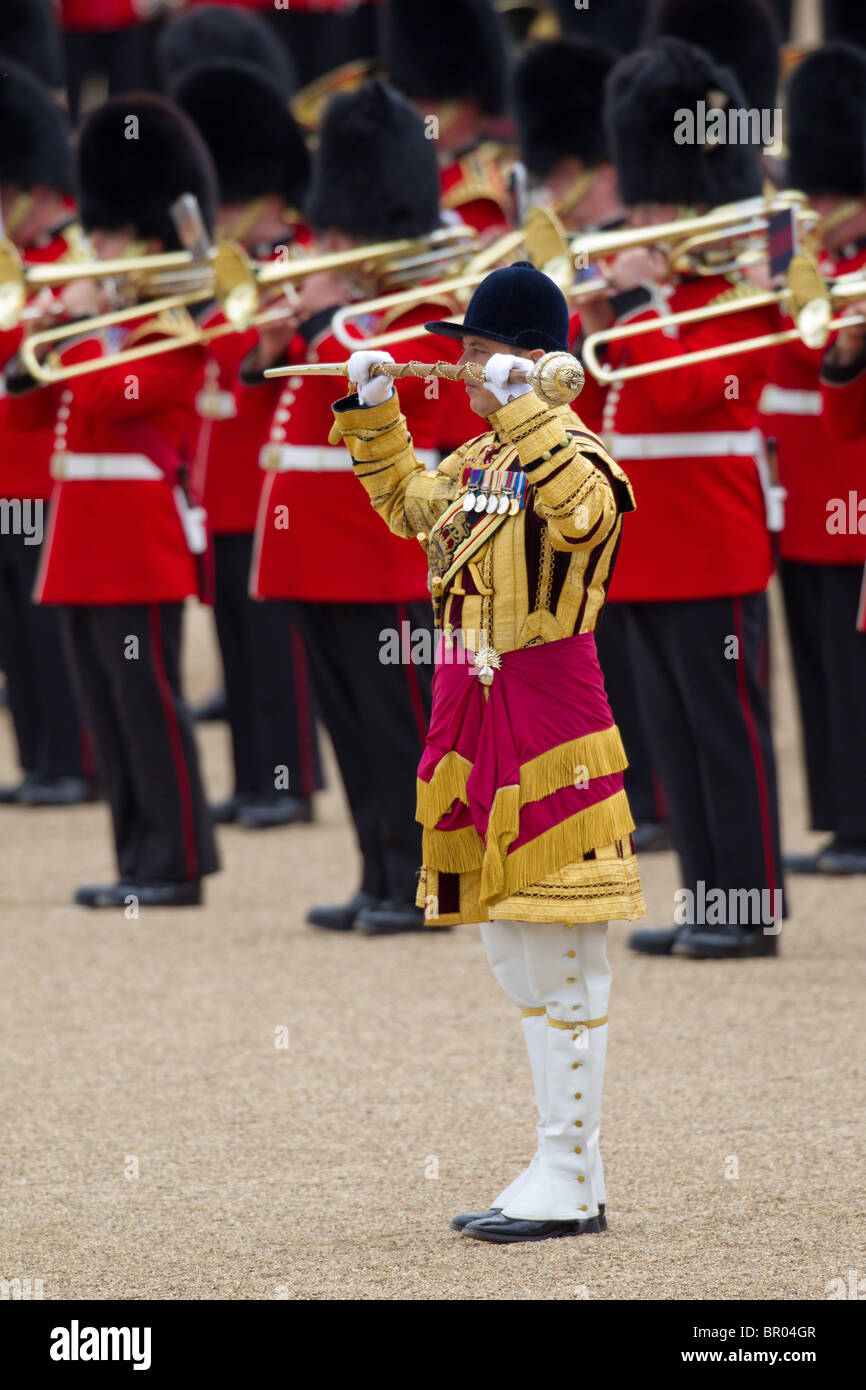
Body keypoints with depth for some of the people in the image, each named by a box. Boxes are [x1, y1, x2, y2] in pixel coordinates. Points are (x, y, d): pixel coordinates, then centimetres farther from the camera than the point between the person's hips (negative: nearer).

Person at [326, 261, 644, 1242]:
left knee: (560, 957, -6)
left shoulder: (571, 453, -11)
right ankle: (573, 1172, 18)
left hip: (546, 719, -10)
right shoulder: (478, 461, 14)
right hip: (477, 720, 10)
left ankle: (565, 1180, -4)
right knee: (514, 956, 12)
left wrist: (520, 406, -34)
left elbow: (585, 506, -34)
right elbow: (406, 503, 33)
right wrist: (373, 414, 23)